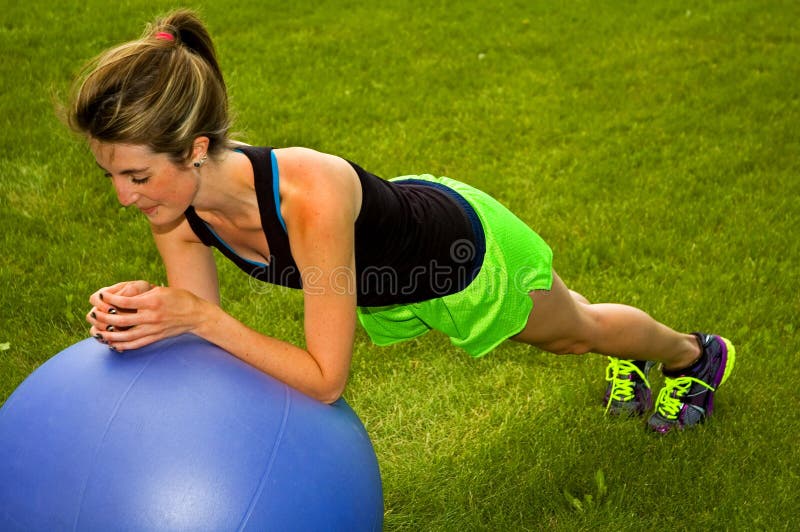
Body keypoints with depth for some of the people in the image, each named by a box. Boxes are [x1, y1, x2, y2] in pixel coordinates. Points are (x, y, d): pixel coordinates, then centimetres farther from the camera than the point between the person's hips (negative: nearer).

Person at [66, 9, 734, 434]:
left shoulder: (310, 196, -47)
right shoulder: (176, 204, -25)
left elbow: (325, 378, -39)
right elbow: (211, 347, -15)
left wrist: (198, 316, -46)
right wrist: (146, 313, -34)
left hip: (465, 254, -5)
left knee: (575, 328, 28)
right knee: (561, 338, 34)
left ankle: (696, 353, 63)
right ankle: (630, 359, 69)